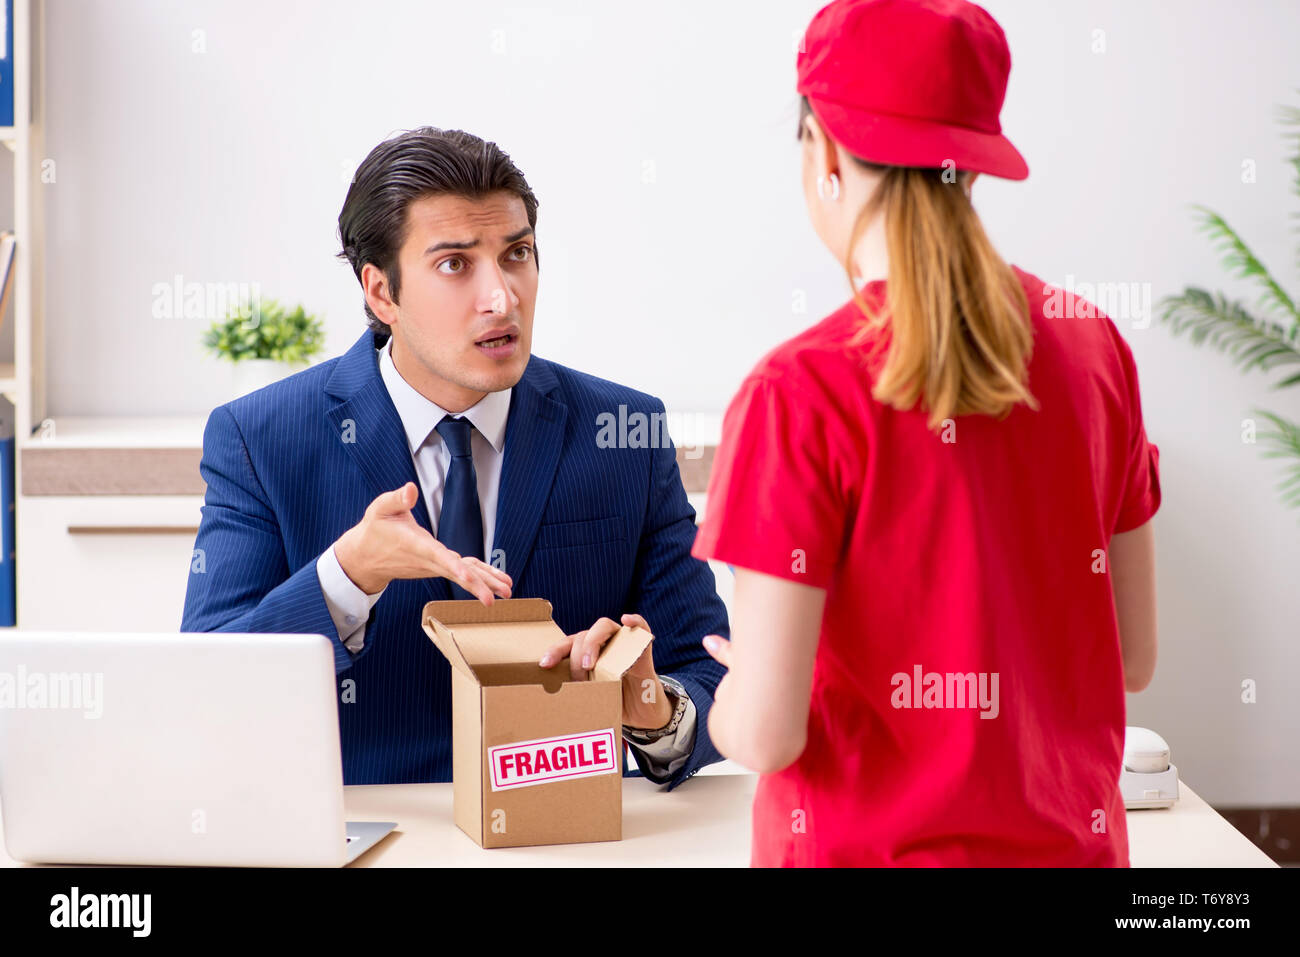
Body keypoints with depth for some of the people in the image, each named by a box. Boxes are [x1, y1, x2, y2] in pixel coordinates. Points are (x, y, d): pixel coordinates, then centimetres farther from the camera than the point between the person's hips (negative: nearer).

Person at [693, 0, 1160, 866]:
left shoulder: (802, 392, -19)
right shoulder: (1095, 345, -3)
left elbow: (765, 734, -19)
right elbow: (1131, 658, 5)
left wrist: (727, 691, 2)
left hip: (878, 845, -5)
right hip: (1070, 838, 5)